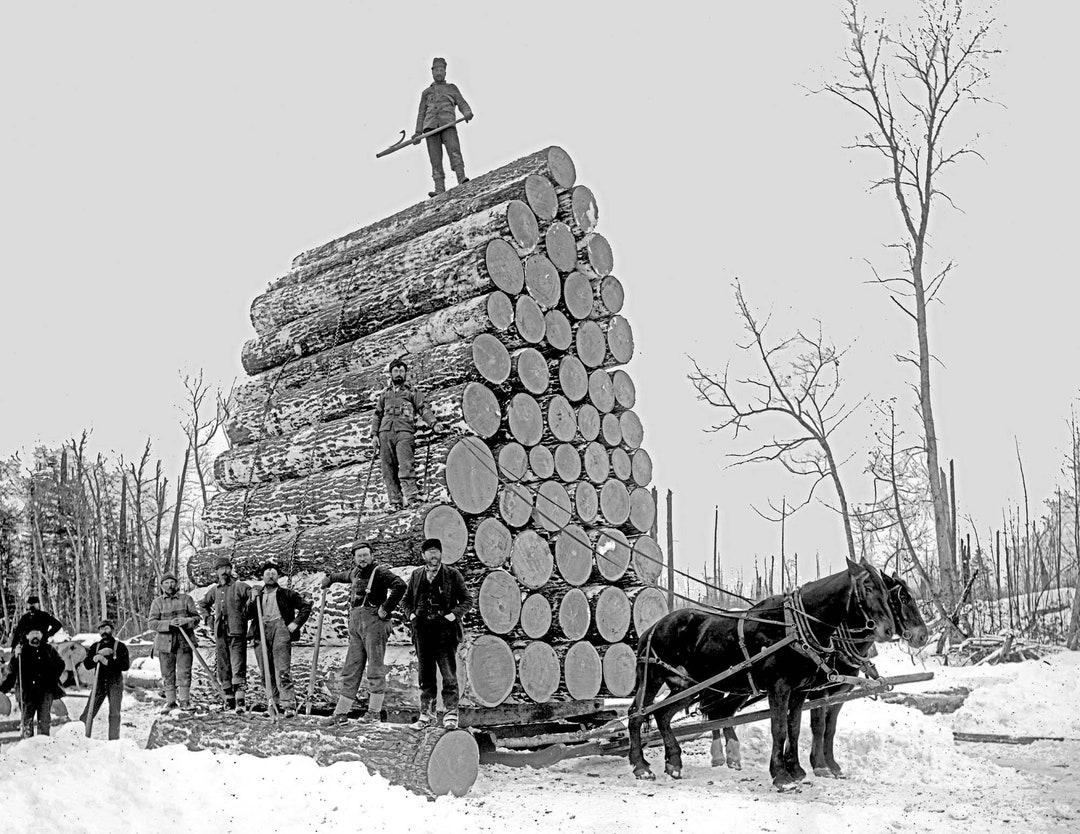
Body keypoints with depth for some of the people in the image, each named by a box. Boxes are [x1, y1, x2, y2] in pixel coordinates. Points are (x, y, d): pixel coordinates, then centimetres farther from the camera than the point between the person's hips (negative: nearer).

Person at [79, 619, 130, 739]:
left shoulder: (120, 646, 0)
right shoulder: (95, 647, 11)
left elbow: (125, 665, -12)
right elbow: (87, 664, 0)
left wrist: (107, 661, -19)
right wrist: (98, 655, -18)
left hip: (115, 683, -3)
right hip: (100, 682, 3)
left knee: (114, 714, -8)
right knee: (88, 712, -3)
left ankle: (113, 740, -4)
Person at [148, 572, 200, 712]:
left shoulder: (186, 599, 6)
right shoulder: (157, 602, 5)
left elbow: (196, 617, 5)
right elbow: (152, 623, -4)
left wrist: (186, 621, -17)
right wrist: (169, 623, -19)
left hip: (184, 641, -1)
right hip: (165, 642, 1)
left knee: (184, 672, -3)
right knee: (167, 674, 6)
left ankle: (185, 701, 5)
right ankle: (170, 701, 16)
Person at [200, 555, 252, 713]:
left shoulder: (240, 586, -3)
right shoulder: (214, 590, 14)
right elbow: (204, 604, 33)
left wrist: (246, 614, -13)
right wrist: (209, 620, 20)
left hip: (237, 632, -6)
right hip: (220, 634, 6)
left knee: (238, 668, -11)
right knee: (223, 667, 9)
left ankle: (240, 699, -16)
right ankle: (229, 697, 18)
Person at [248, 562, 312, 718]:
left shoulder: (286, 594, 13)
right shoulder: (257, 595, 22)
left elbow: (306, 606, 11)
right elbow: (248, 615, 13)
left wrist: (296, 623, 1)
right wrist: (253, 601, -2)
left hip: (280, 630, -4)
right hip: (261, 633, 4)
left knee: (282, 670, -16)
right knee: (266, 672, 5)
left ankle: (289, 705, -22)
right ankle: (275, 702, 17)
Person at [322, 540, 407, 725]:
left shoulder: (380, 572, -7)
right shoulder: (355, 573, 18)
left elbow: (400, 585, -22)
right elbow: (345, 575, 43)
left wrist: (386, 608, -19)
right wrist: (330, 578, 56)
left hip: (374, 621, -8)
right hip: (355, 623, 8)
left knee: (375, 666, -3)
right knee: (351, 668, 7)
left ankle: (374, 710, 3)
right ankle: (341, 713, 9)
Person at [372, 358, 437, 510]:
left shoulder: (412, 393, 18)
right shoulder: (384, 395, 27)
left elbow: (424, 409, 5)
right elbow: (377, 415, 23)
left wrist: (433, 422, -13)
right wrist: (374, 435, 9)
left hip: (404, 431, -3)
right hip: (385, 432, 4)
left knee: (405, 465, -20)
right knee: (388, 469, -4)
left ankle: (410, 496, -25)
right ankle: (395, 502, -5)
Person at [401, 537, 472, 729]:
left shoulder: (452, 574, 3)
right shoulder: (416, 576, 13)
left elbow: (467, 599, 4)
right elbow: (406, 600, 22)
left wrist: (453, 614, -9)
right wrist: (411, 614, 4)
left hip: (445, 629, -3)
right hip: (423, 632, 3)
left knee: (449, 675, -5)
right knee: (425, 675, 8)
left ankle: (451, 713, 1)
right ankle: (426, 713, 17)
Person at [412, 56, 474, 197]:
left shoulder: (452, 88, 25)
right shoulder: (426, 92, 28)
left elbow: (462, 104, 13)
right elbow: (421, 114, 23)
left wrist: (467, 112, -12)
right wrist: (418, 133, 10)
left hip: (448, 124, -2)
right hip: (430, 126, 2)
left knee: (454, 150, -25)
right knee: (435, 158, -11)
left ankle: (462, 180, -40)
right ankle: (440, 190, -20)